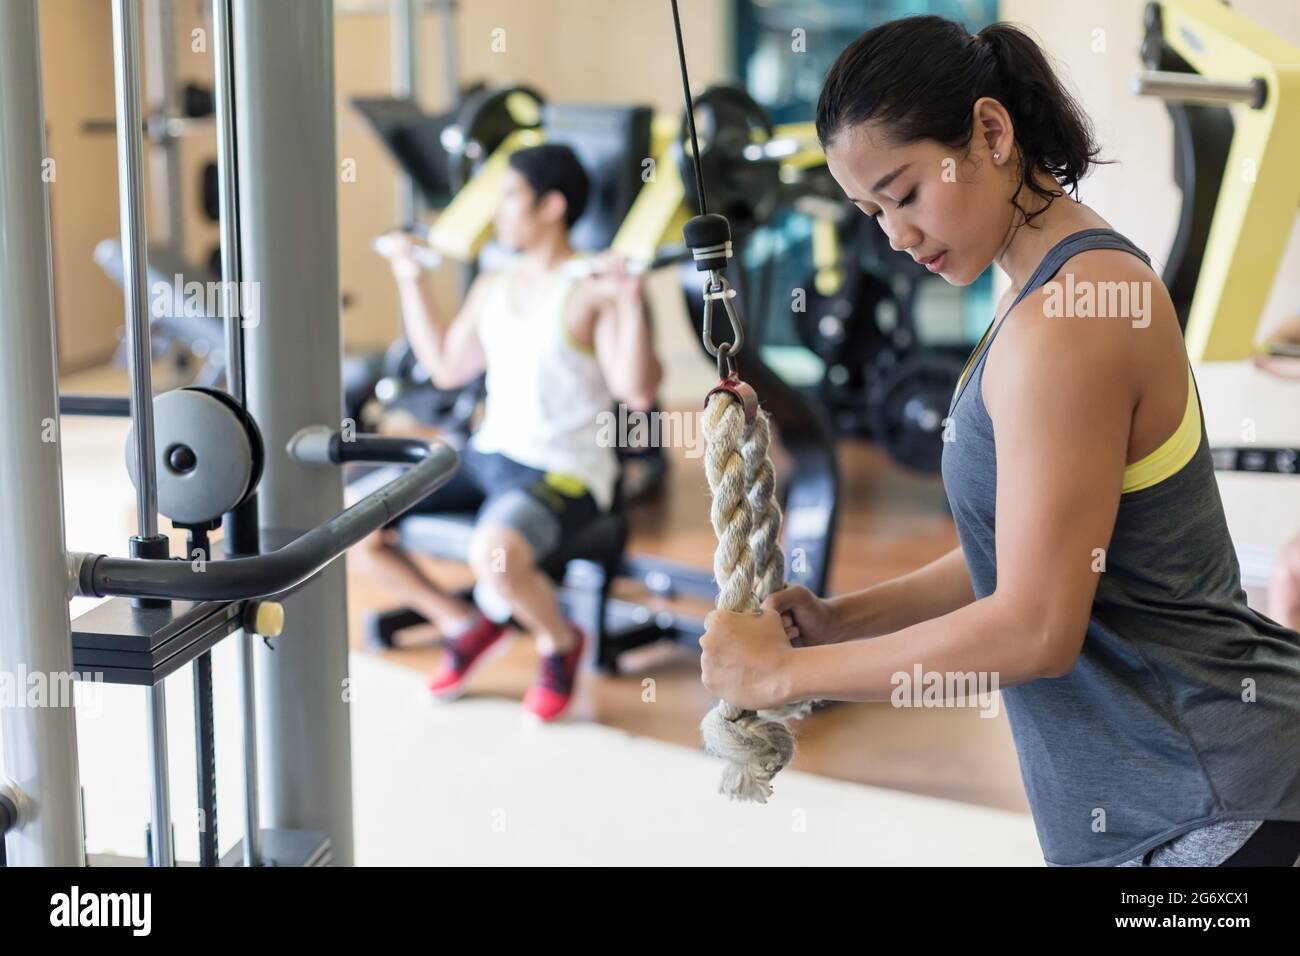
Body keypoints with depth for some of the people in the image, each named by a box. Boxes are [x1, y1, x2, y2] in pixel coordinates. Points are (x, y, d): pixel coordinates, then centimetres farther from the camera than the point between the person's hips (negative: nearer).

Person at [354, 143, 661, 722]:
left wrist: (630, 301, -32)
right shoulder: (492, 287, 12)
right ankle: (465, 625, 14)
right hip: (486, 456, 8)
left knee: (495, 555, -39)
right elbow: (446, 367, 24)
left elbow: (638, 392, -22)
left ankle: (560, 643, -2)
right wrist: (411, 283, 24)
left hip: (565, 472, -8)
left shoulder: (592, 292, -11)